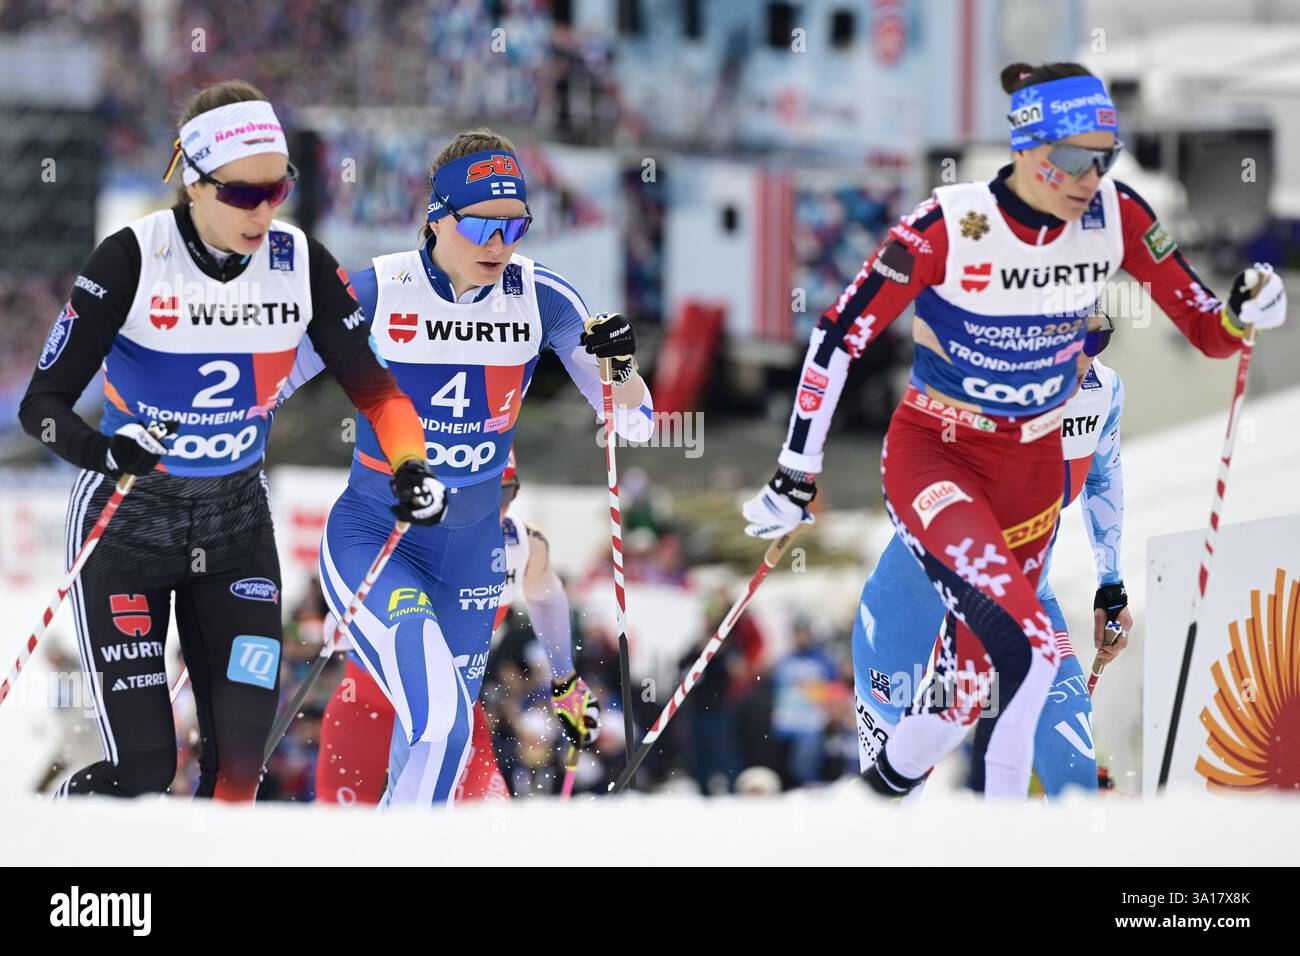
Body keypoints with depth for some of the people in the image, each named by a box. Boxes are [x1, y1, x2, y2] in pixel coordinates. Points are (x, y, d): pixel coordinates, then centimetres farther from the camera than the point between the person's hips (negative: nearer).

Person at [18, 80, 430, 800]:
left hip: (236, 523, 4)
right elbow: (42, 401, -19)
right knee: (143, 770, -9)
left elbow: (367, 381, 3)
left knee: (242, 754, -7)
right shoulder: (131, 259, -19)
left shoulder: (300, 262, -7)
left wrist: (409, 463, -15)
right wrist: (98, 450, -40)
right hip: (127, 522, -4)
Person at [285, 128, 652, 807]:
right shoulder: (376, 292, -15)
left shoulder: (541, 298, -7)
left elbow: (634, 424, -4)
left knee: (441, 742, 15)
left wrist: (619, 366, -24)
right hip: (371, 540, -4)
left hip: (472, 549, 4)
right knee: (440, 722, -26)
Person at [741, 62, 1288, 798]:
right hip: (933, 458, -4)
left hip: (1032, 470, 5)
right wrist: (796, 476, -16)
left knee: (971, 681, 10)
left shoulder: (1117, 218, -11)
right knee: (1026, 651, -27)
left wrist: (1245, 315, -28)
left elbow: (1206, 330, -4)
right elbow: (842, 337, -16)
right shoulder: (950, 227, -23)